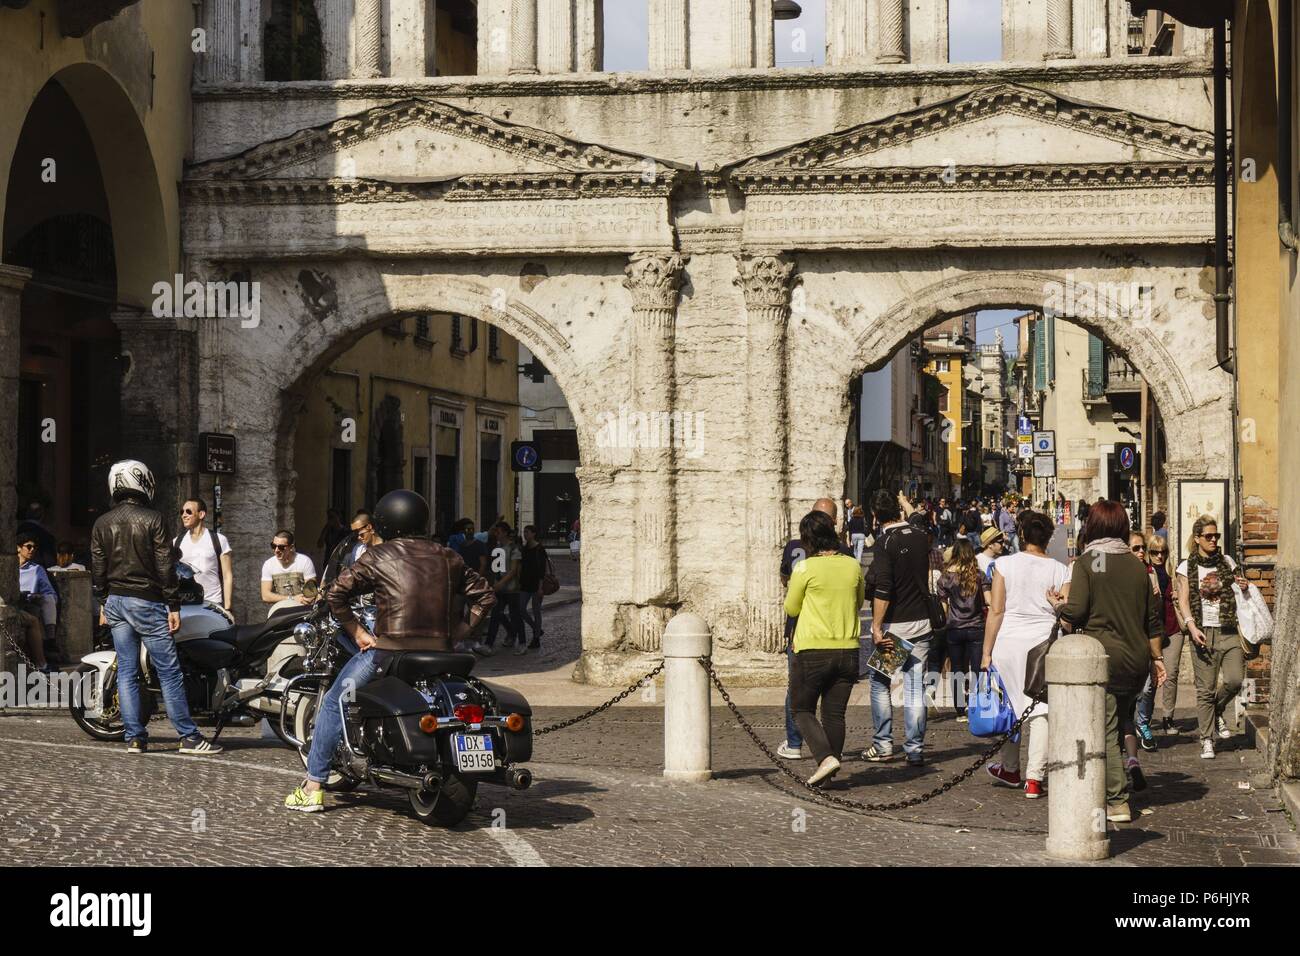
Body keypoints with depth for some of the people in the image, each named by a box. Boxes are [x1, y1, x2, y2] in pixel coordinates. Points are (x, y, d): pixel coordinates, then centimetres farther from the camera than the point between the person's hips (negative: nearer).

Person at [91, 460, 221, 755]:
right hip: (146, 602, -6)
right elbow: (165, 566, -10)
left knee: (127, 672, 8)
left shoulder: (102, 523, 6)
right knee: (169, 672, -4)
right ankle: (189, 737, -5)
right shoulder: (152, 519, -9)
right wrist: (173, 606, -7)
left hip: (115, 602, 6)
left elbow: (97, 568, 10)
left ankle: (134, 737, 7)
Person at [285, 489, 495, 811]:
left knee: (334, 703, 13)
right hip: (440, 651, 4)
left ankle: (313, 788, 9)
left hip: (389, 649, -4)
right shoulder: (448, 558, 13)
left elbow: (336, 593, -4)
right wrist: (459, 633, 12)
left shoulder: (378, 557, 2)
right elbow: (484, 595, 13)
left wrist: (357, 633, 2)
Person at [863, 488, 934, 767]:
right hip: (920, 622, 5)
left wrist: (876, 626, -20)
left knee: (879, 684, 11)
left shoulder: (885, 542, -13)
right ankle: (915, 750, 4)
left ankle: (883, 744, 13)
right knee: (915, 687, 5)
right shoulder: (921, 537, 5)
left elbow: (882, 589, -20)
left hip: (892, 624, -5)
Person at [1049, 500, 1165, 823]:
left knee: (1106, 731, -3)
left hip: (1103, 657, -5)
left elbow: (1076, 613, -13)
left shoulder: (1085, 563, -6)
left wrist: (1058, 604, 9)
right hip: (1136, 658, 5)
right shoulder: (1137, 565, 9)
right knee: (1122, 721, 19)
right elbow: (1153, 617, 13)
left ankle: (1118, 802, -6)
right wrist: (1156, 658, 22)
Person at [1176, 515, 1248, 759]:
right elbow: (1183, 601, 0)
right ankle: (1206, 740, 5)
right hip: (1203, 633, -3)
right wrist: (1191, 626, -15)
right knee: (1205, 689, -4)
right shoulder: (1186, 567, 5)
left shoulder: (1227, 563, 13)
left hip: (1229, 631, 3)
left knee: (1235, 679, -12)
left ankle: (1217, 711, 19)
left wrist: (1244, 587, 2)